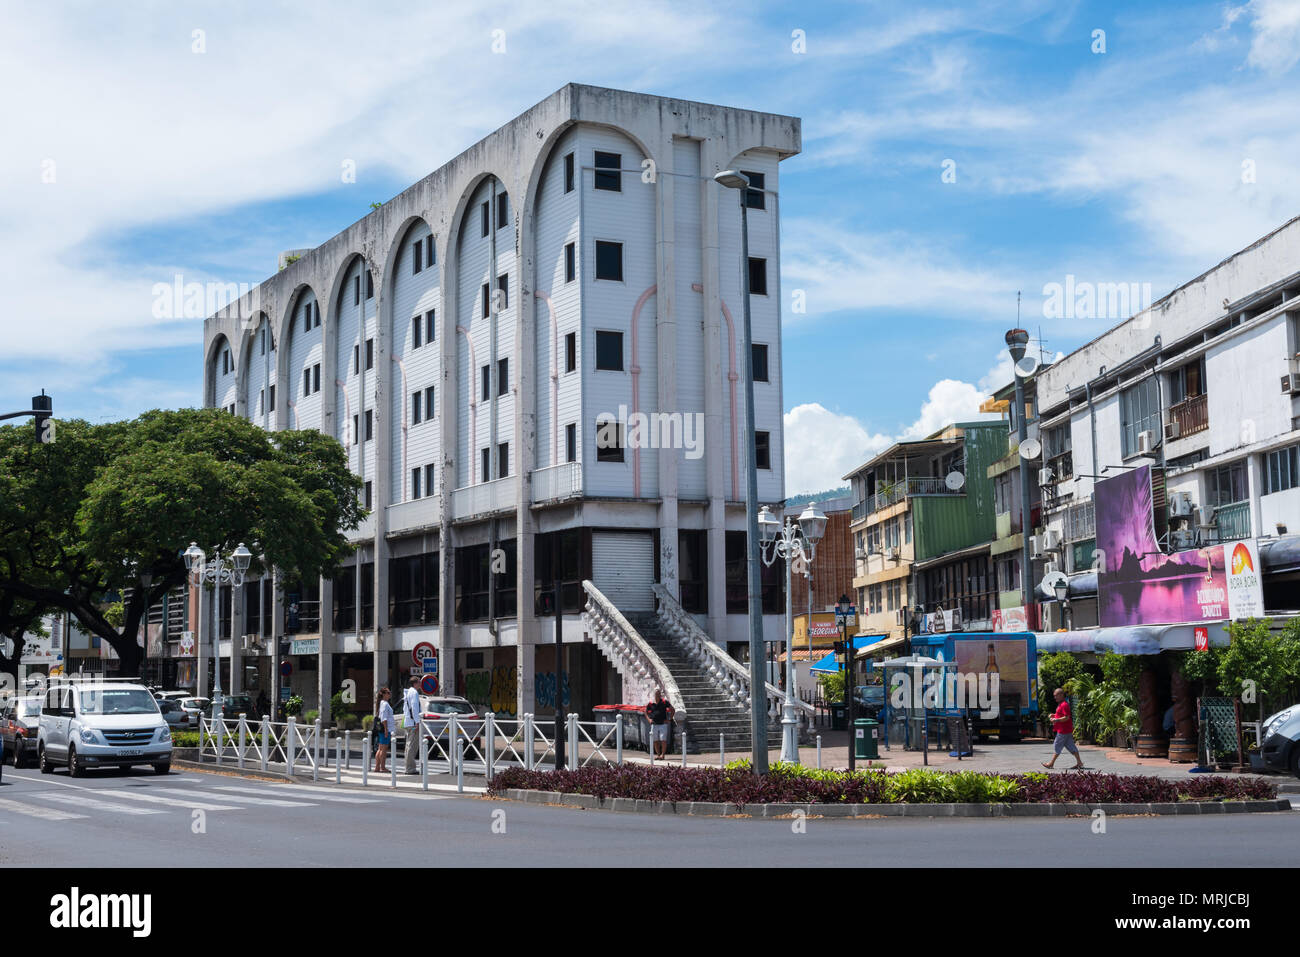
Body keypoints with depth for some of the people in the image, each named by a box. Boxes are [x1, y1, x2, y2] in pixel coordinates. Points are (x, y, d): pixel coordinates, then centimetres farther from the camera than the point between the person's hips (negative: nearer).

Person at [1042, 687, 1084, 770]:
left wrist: (1056, 720, -22)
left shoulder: (1064, 705, -18)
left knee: (1057, 746, -2)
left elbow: (1066, 717, -24)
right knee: (1071, 746, 9)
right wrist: (1054, 715, 15)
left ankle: (1051, 763, 4)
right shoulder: (1061, 704, 16)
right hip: (1068, 730, 10)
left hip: (1063, 731, -10)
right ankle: (1079, 762, 8)